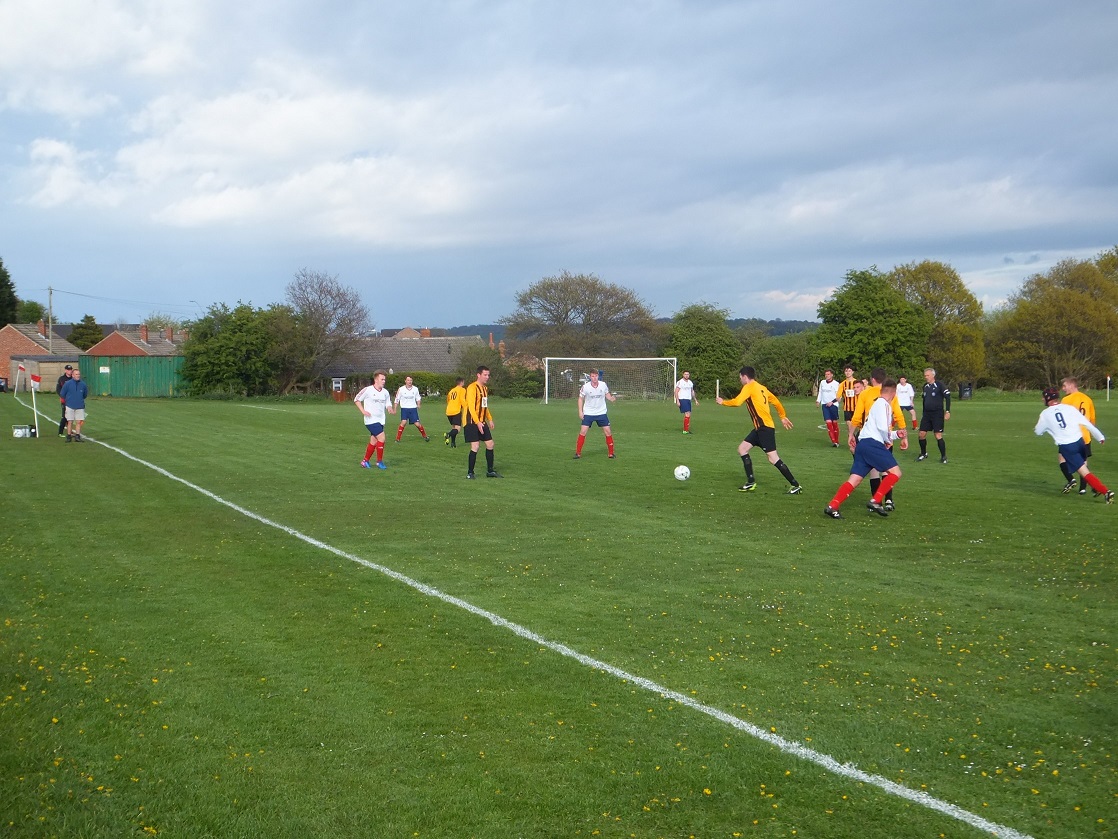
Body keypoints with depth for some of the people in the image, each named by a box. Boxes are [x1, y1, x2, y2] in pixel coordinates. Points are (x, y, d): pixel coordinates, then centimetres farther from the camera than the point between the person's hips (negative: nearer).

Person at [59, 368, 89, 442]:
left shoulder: (83, 384, -1)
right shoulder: (67, 384, -6)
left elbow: (85, 394, 16)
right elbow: (62, 394, 5)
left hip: (80, 407, 2)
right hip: (70, 406, -2)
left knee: (79, 422, 1)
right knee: (70, 422, 1)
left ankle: (77, 437, 7)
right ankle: (69, 436, 9)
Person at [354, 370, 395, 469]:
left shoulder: (385, 392, 6)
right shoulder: (367, 390, -10)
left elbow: (388, 404, 15)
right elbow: (356, 399, 0)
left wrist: (390, 409, -9)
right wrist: (363, 411, -10)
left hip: (380, 420, 6)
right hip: (371, 420, -6)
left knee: (373, 441, 10)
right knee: (381, 438, -15)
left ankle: (365, 461, 25)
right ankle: (379, 461, -1)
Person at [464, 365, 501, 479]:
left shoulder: (485, 388, 14)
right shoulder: (472, 388, -14)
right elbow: (471, 407, -21)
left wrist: (490, 419, 21)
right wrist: (477, 422, -27)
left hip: (482, 422, 9)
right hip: (472, 422, -9)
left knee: (490, 444, 7)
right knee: (475, 446, -12)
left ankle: (490, 471, 18)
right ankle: (470, 473, 0)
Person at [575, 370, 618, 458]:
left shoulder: (603, 385, -8)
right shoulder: (585, 387, -12)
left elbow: (607, 394, 9)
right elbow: (581, 398, 0)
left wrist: (612, 398, -14)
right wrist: (580, 411, -6)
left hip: (601, 412, 2)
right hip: (588, 413, -2)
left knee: (608, 431, -1)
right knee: (583, 431, -9)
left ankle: (611, 453, 11)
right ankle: (578, 453, 1)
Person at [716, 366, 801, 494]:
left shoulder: (749, 387, -9)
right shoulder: (761, 388, 16)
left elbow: (737, 402, -21)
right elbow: (776, 402, 21)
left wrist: (723, 402, -5)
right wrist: (783, 417, 30)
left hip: (765, 427, -10)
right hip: (760, 427, 10)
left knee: (773, 459, -10)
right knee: (742, 449, 11)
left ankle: (796, 486, -8)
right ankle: (751, 482, 12)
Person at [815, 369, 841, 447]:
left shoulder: (835, 384, -4)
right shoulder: (822, 382, 11)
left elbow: (838, 396, -5)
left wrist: (832, 402, -14)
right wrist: (818, 400, 11)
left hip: (833, 405, -3)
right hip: (825, 405, 3)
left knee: (835, 423, 3)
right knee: (828, 422, -10)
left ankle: (836, 441, 14)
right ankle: (833, 441, -11)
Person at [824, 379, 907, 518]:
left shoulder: (879, 403, 25)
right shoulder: (883, 404, -6)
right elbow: (882, 428, -16)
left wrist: (896, 434, 27)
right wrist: (888, 440, 1)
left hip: (863, 444, 9)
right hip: (873, 443, -9)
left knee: (854, 480, 4)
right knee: (896, 472, -6)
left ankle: (832, 507, -5)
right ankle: (875, 501, -11)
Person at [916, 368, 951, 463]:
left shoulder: (939, 386, -10)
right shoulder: (925, 386, 10)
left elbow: (948, 397, -12)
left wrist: (947, 411, -17)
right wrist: (923, 413, 22)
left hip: (937, 413, -6)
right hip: (927, 414, 6)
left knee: (938, 436, -9)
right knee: (922, 434, 4)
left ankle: (944, 457, 3)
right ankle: (923, 454, 22)